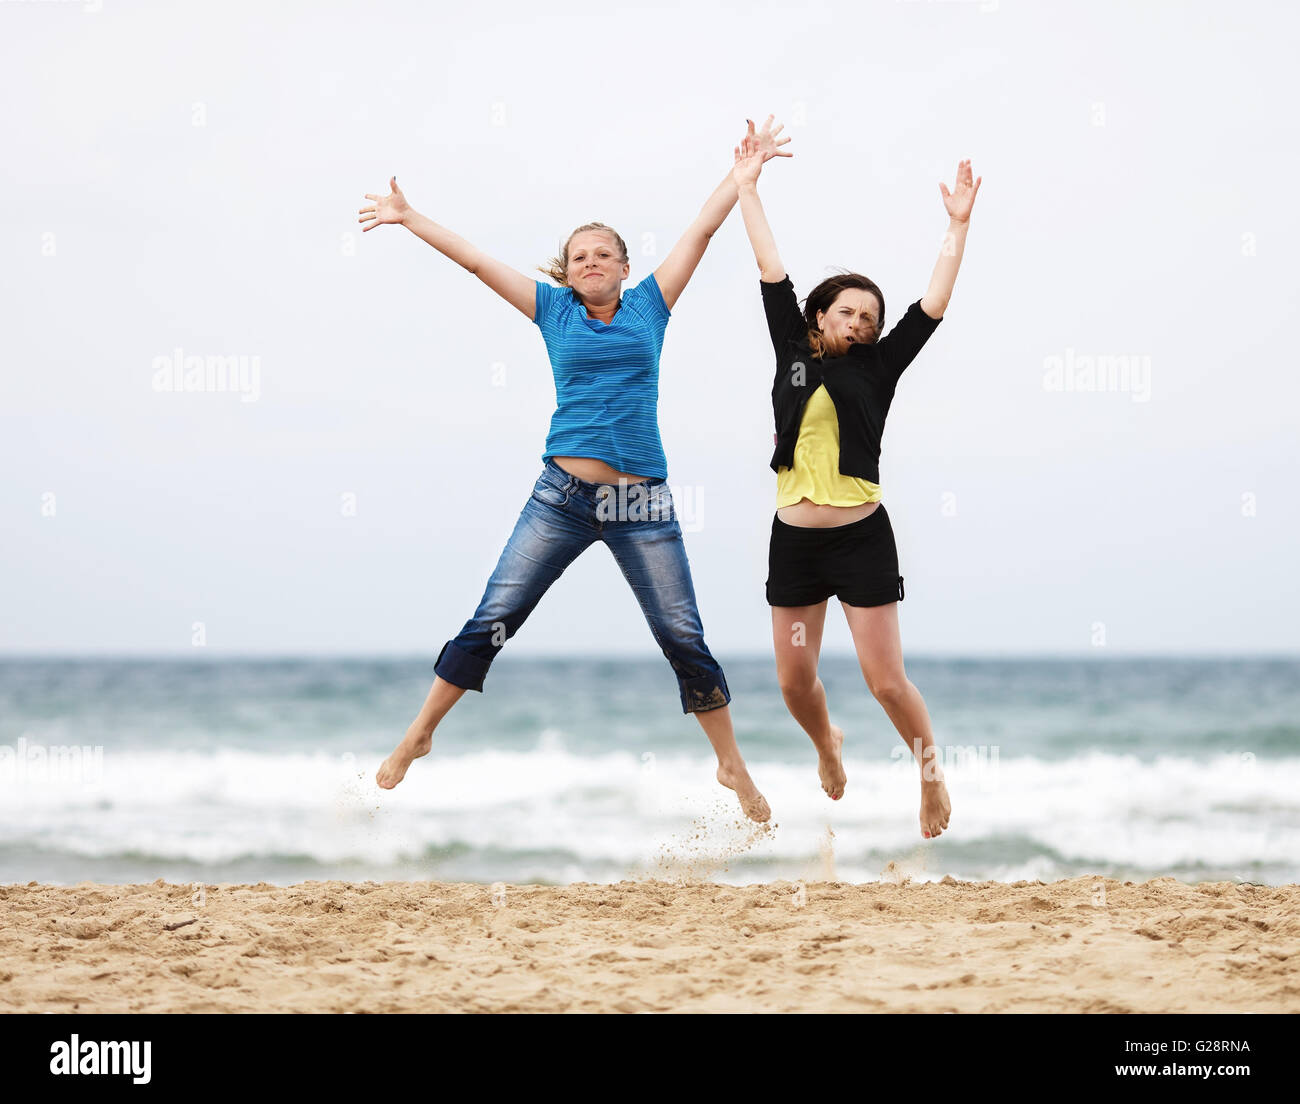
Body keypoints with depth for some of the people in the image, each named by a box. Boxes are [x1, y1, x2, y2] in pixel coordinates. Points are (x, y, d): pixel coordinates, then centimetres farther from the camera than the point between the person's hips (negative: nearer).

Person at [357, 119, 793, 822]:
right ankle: (418, 737, 9)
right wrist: (410, 218, 8)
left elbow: (700, 231, 10)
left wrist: (747, 166, 11)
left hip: (642, 505, 0)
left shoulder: (649, 304, 9)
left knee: (683, 638, 1)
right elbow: (476, 260, 9)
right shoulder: (554, 310, 9)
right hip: (562, 498, 0)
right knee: (492, 620, -3)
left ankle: (732, 767, 13)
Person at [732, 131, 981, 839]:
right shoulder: (793, 352, 7)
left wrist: (958, 225, -6)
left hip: (861, 540, -3)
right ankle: (827, 746, 41)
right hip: (794, 541, 3)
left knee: (886, 680, -4)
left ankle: (932, 774, 19)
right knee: (794, 681, 9)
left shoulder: (877, 367, 2)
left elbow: (934, 304, -2)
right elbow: (771, 269, 8)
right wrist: (747, 189, 9)